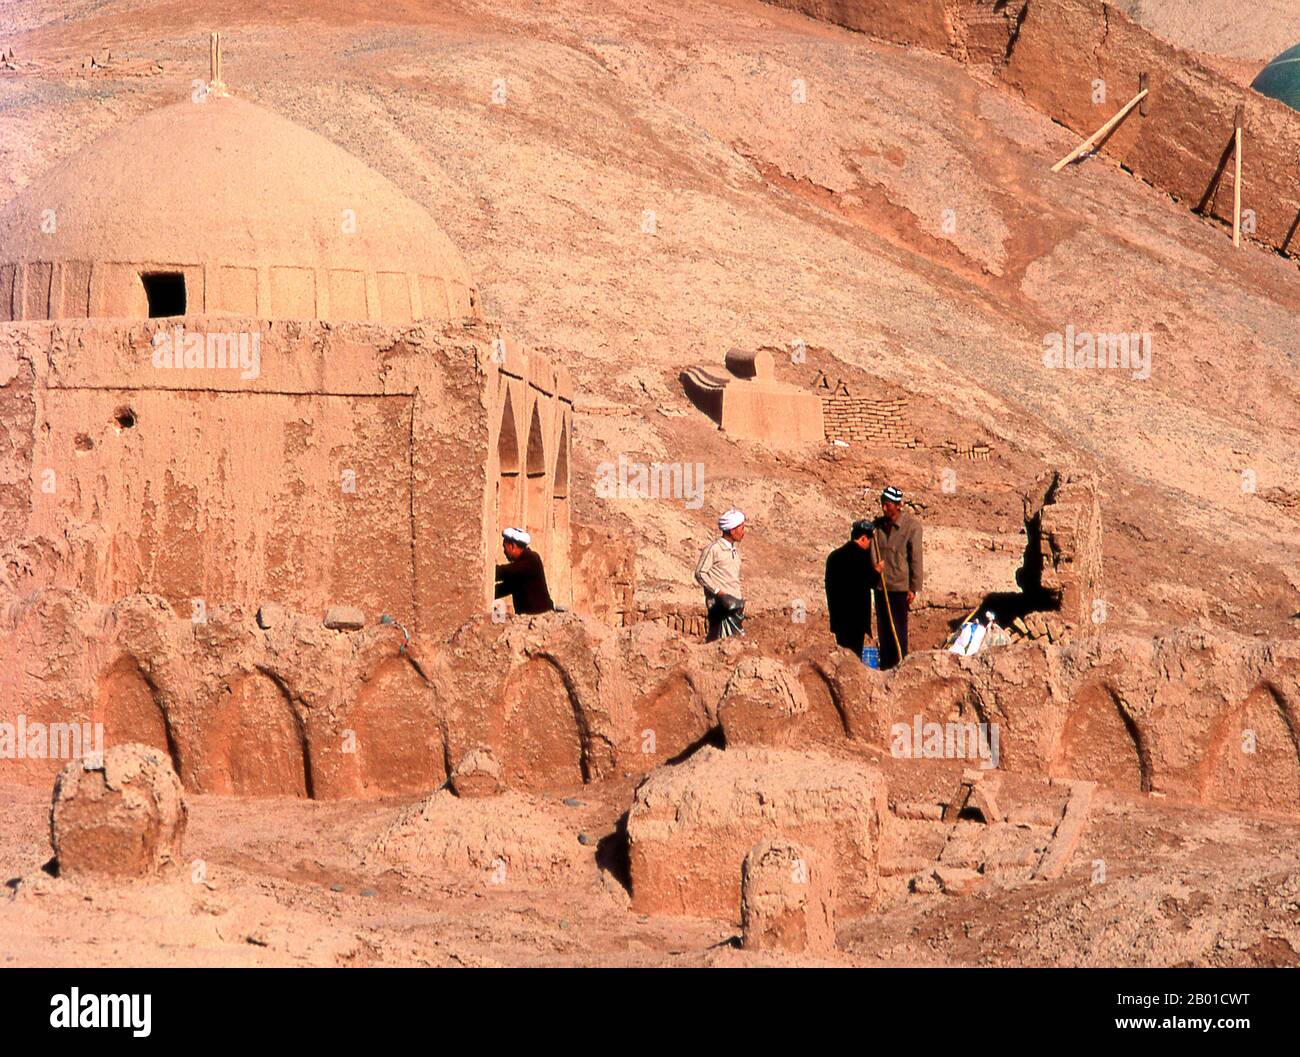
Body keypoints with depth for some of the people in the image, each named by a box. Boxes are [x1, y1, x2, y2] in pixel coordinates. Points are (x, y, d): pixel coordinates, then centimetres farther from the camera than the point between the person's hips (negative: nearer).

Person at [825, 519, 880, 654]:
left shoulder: (833, 556, 10)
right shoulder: (862, 556, -11)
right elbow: (872, 582, -11)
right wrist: (877, 571, 9)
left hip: (838, 614, 6)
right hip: (857, 615, -6)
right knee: (855, 653, -2)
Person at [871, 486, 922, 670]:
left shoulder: (911, 525, -9)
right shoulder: (877, 524, 4)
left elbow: (915, 558, -8)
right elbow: (872, 550, 5)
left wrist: (914, 588, -8)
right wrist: (875, 565, -17)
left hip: (900, 585, -5)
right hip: (881, 584, 5)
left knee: (899, 629, -2)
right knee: (883, 627, 10)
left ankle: (900, 664, 5)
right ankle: (885, 666, 18)